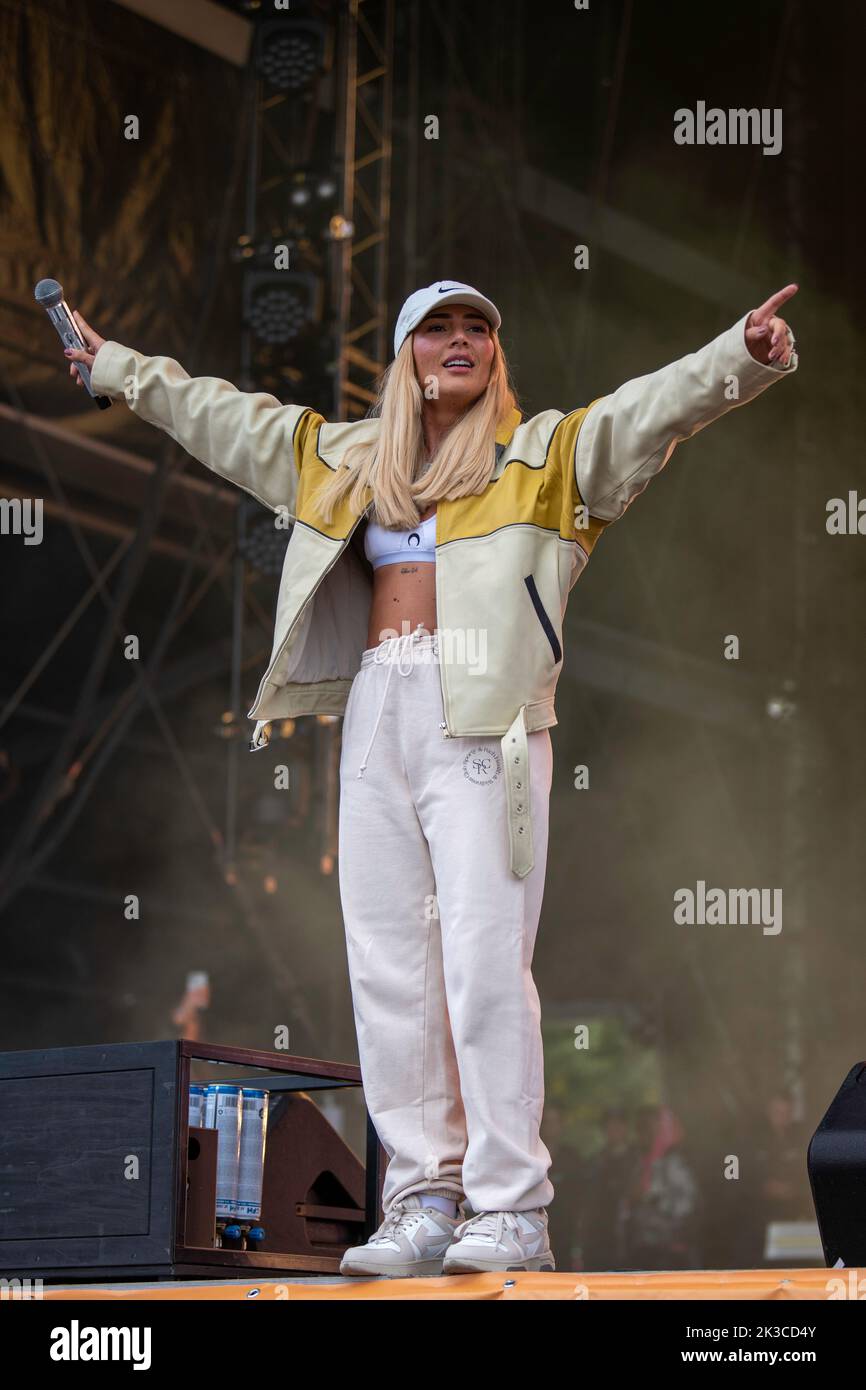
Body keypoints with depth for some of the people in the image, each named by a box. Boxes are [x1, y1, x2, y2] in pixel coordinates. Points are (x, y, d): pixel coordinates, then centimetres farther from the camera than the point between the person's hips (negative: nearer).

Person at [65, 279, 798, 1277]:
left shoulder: (547, 454, 9)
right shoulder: (348, 459, 22)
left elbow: (658, 406, -3)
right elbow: (224, 418, 32)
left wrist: (747, 355, -19)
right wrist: (116, 367, 39)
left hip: (484, 717, -5)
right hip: (376, 711, 5)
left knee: (485, 957, -13)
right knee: (387, 967, 1)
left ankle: (512, 1210, -9)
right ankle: (423, 1203, 6)